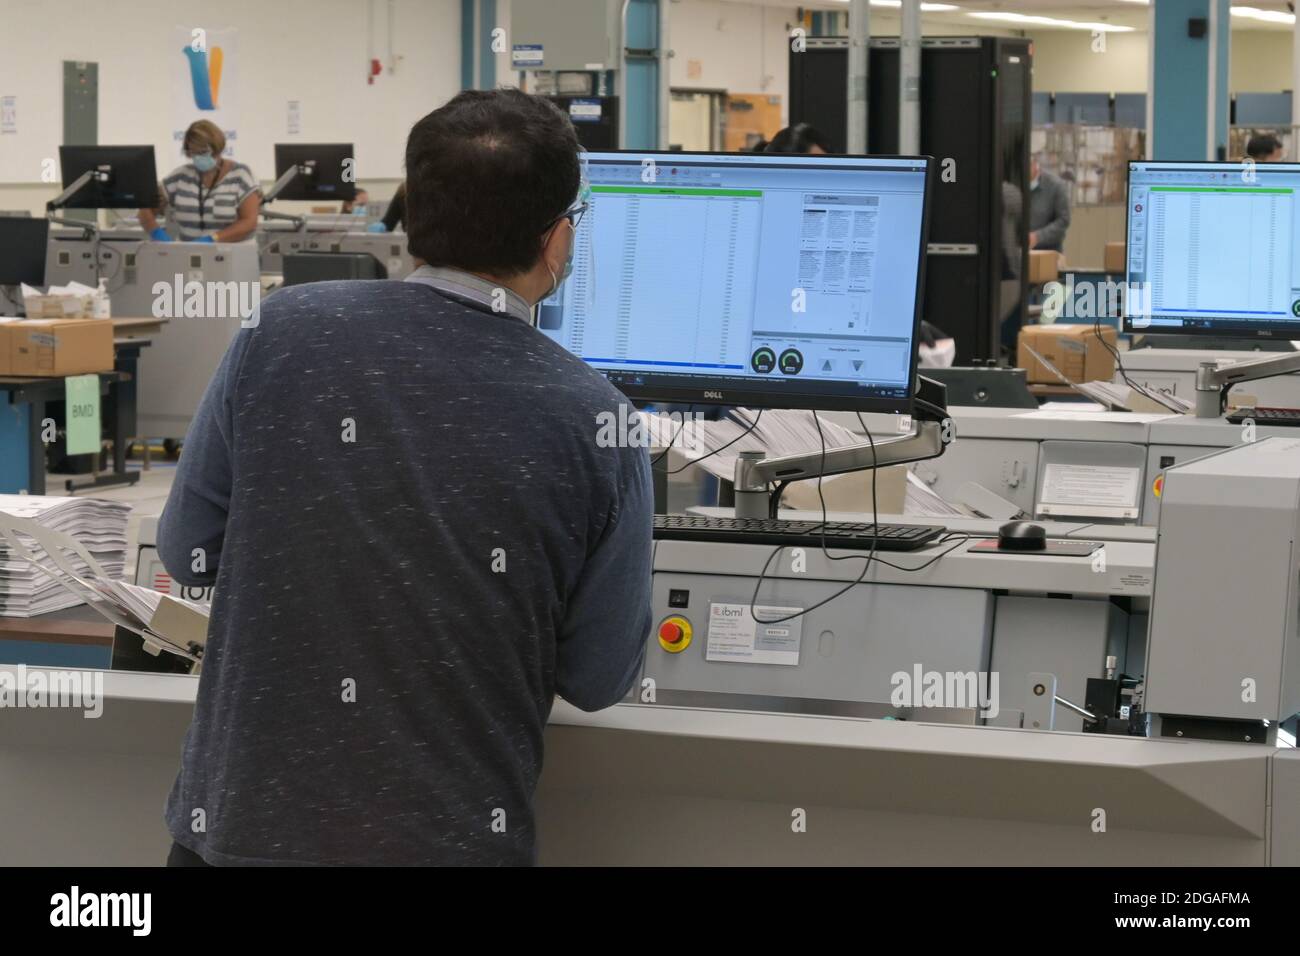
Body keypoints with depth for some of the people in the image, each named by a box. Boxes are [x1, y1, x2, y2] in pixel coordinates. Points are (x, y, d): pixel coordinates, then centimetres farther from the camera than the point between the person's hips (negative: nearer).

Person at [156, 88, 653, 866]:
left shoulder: (282, 331, -7)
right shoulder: (592, 421, -9)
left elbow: (189, 552, 5)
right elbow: (598, 678, 0)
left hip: (239, 824, 1)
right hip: (445, 838, -1)